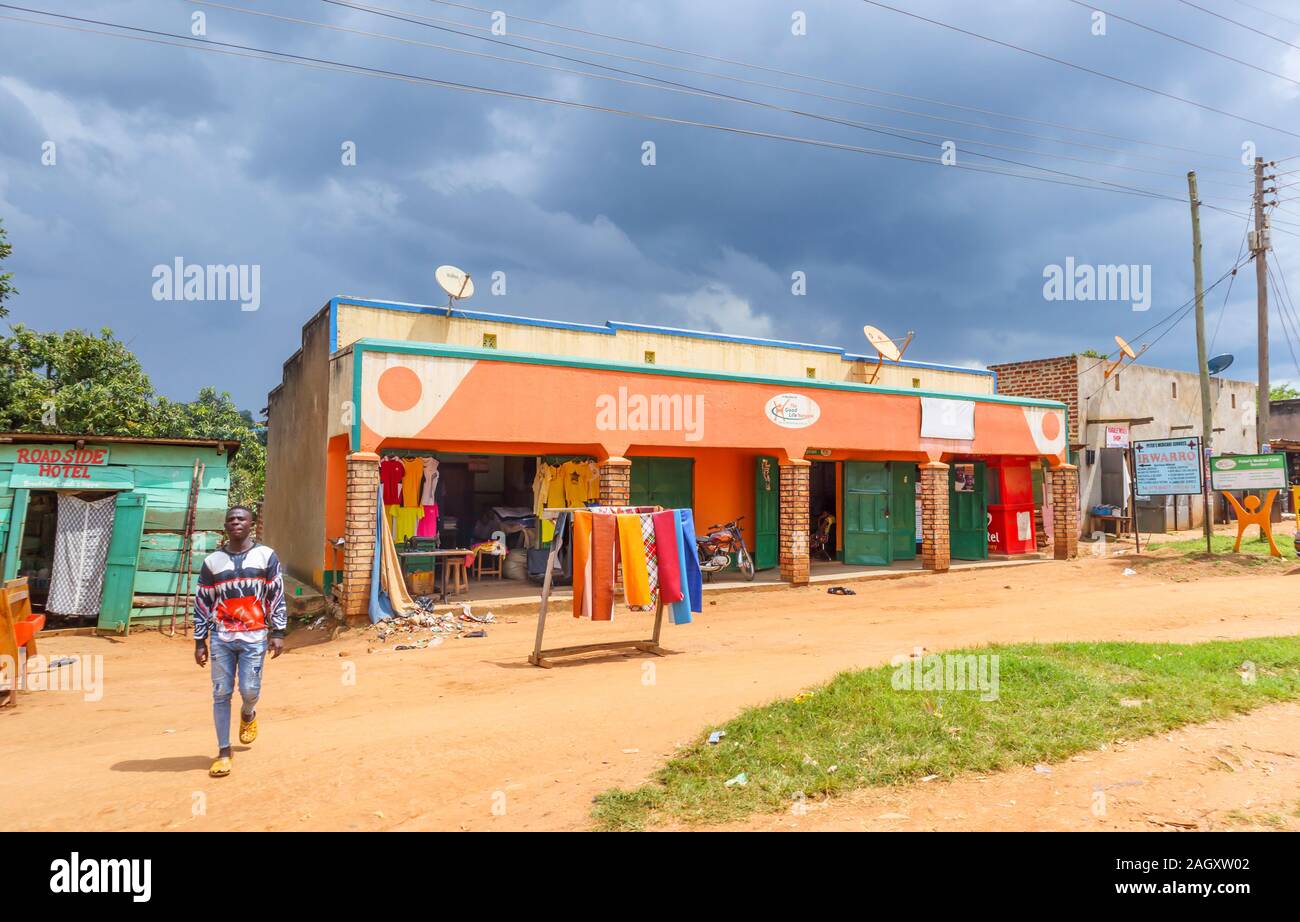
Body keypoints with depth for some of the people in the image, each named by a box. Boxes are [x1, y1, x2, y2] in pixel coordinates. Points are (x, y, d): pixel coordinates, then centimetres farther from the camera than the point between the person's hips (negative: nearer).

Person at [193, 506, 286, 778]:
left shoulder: (266, 556, 2)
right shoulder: (212, 561, 7)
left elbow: (277, 596, 1)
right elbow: (202, 603, 9)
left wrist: (277, 633, -4)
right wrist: (200, 641, 6)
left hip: (254, 637, -2)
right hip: (221, 638, 2)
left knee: (249, 690, -3)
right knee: (221, 694, 2)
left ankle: (248, 715, 34)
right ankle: (224, 751, 13)